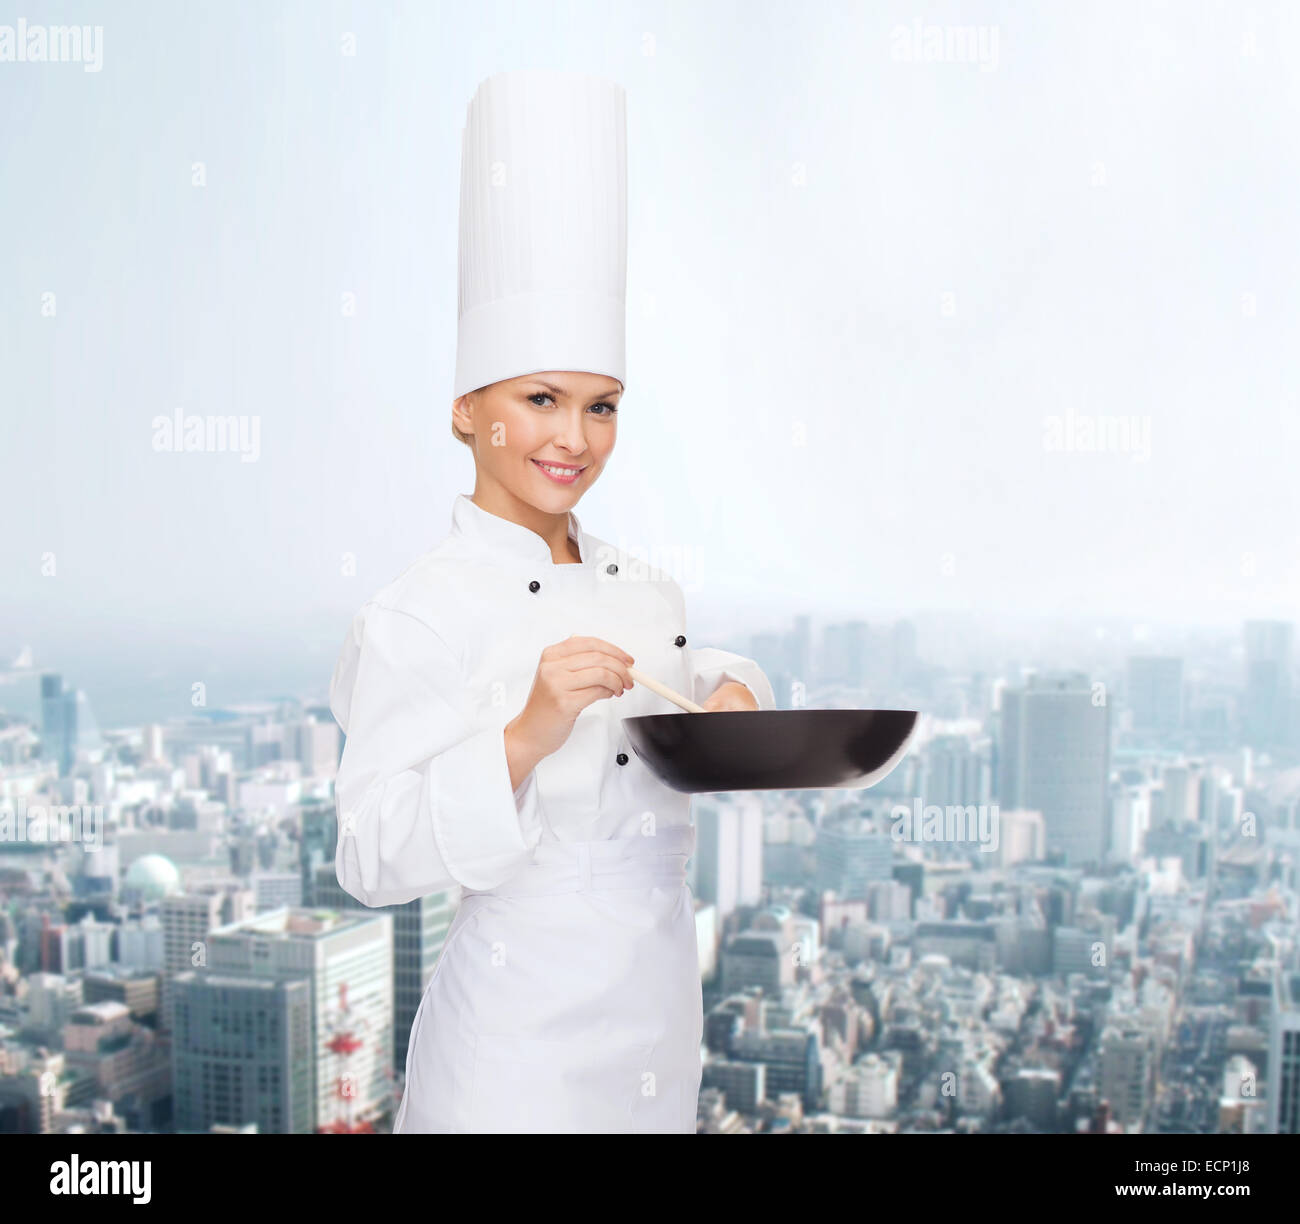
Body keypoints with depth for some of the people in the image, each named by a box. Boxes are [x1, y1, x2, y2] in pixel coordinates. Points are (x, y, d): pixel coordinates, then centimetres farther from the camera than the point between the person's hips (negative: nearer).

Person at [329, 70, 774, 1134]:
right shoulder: (419, 615, -15)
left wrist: (730, 695, 1)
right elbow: (376, 857, -19)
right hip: (519, 1045, -6)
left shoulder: (647, 592, 5)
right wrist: (527, 737, -30)